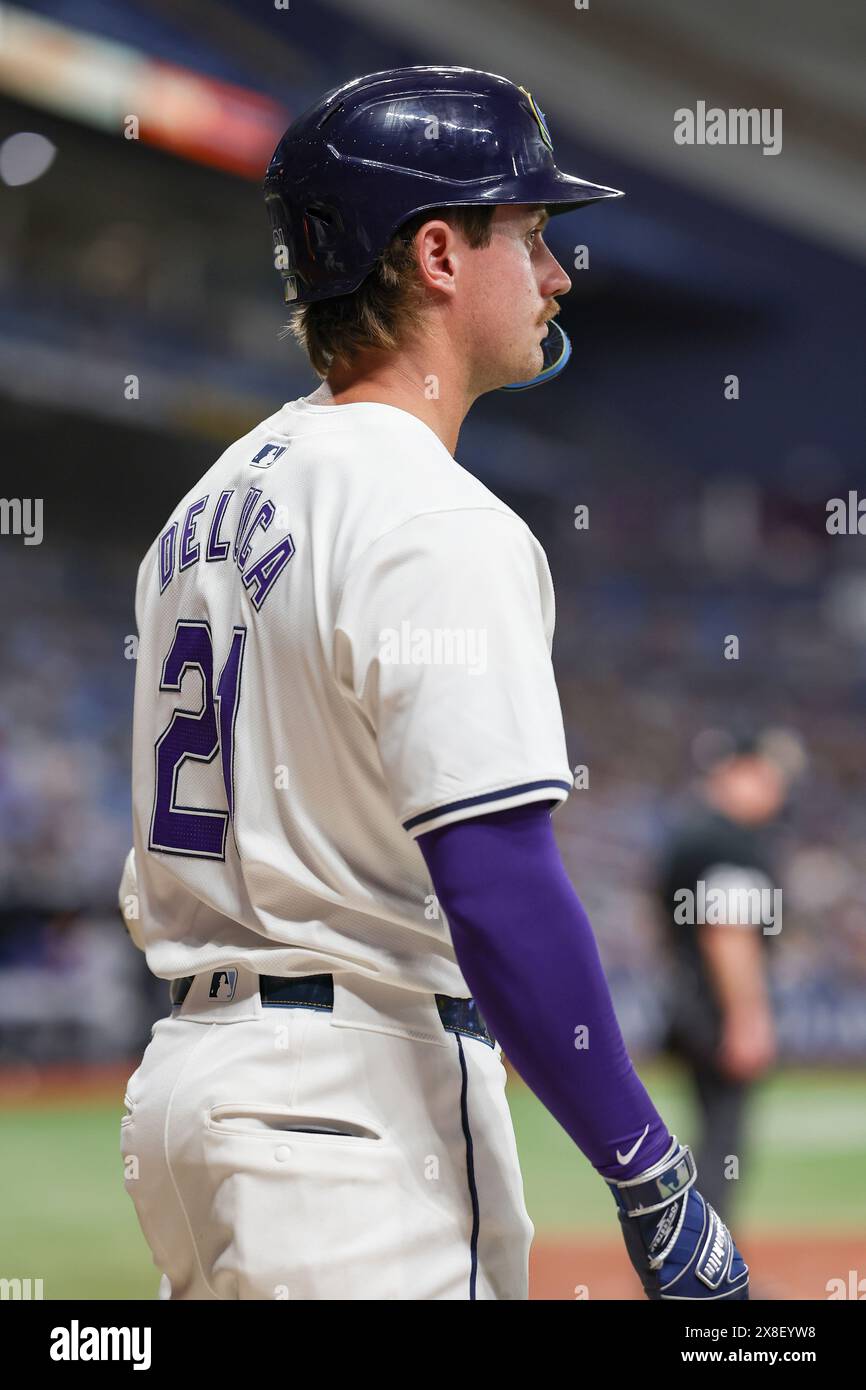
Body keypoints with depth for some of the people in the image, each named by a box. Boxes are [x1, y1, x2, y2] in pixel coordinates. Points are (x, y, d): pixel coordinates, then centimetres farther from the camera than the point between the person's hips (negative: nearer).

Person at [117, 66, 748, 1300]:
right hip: (363, 1105, -10)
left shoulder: (216, 500, 14)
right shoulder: (436, 525, -15)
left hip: (183, 1072, 10)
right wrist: (650, 1178, -18)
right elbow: (499, 886, -22)